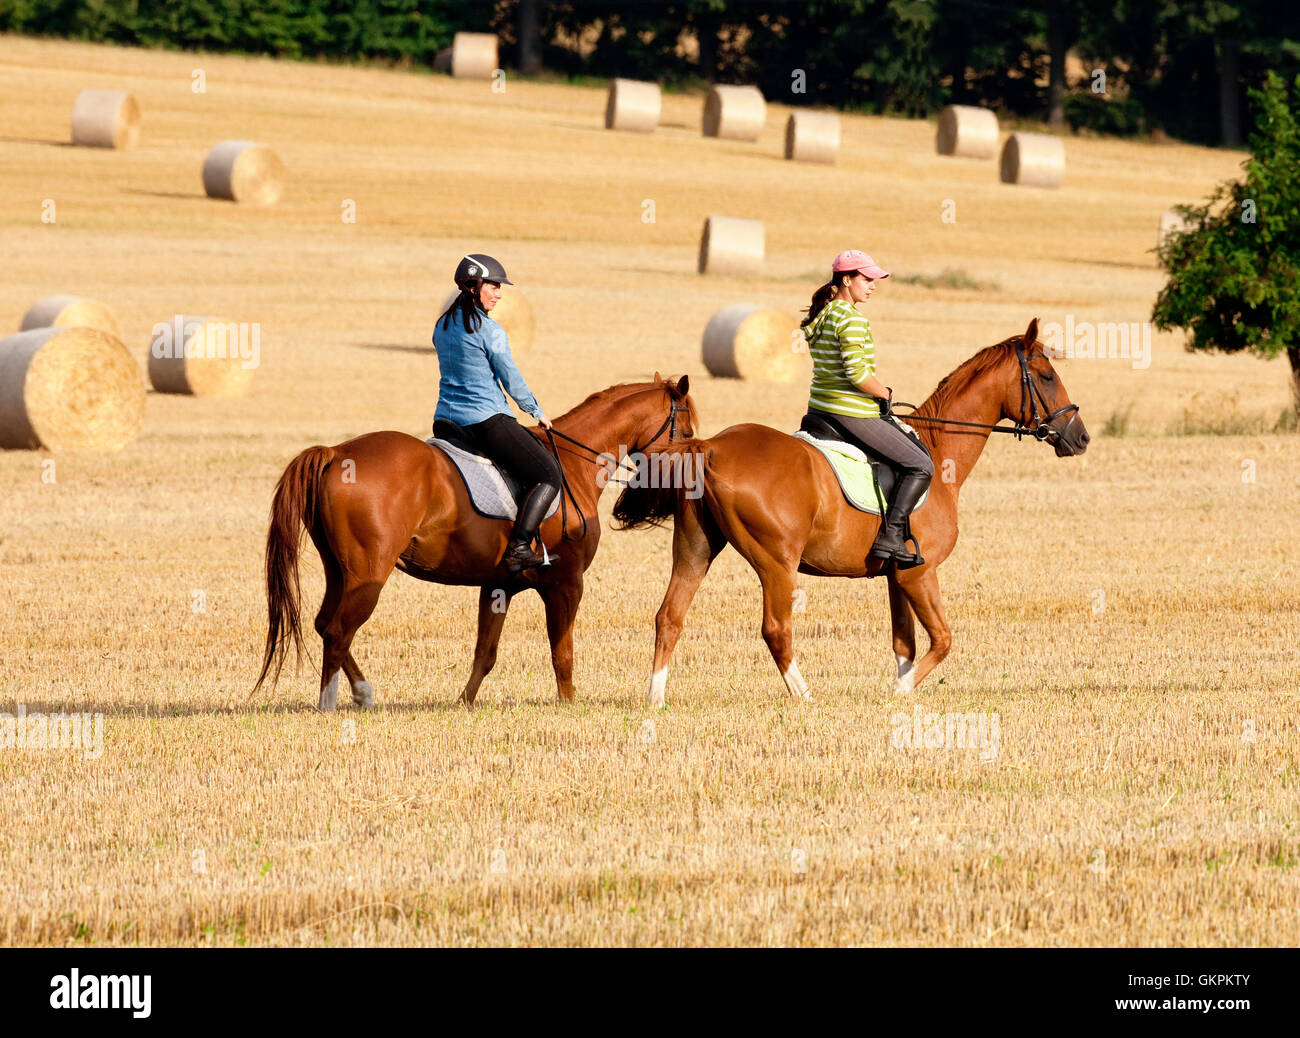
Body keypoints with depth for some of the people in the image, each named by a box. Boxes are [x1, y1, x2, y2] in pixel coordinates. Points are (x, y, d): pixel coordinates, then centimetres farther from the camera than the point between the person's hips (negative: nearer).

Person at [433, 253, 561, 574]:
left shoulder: (442, 327, 10)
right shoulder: (490, 331, -13)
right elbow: (512, 380, -7)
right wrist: (537, 412, 8)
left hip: (446, 421, 8)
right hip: (487, 421, -8)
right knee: (549, 475, -3)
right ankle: (518, 548, -16)